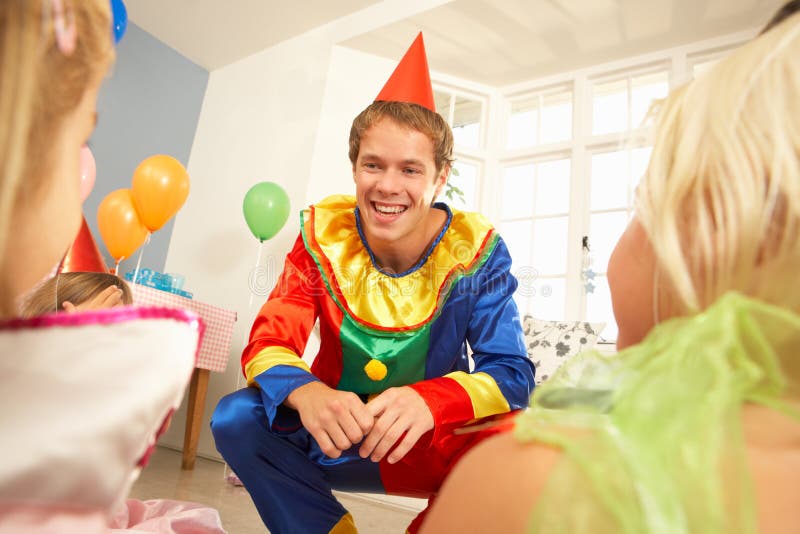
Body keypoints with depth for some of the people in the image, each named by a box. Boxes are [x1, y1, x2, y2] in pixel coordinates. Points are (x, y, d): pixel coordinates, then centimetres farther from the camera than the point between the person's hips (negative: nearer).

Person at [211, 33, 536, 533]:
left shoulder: (476, 251, -15)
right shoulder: (324, 235, -11)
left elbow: (511, 372, -18)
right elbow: (268, 341, -14)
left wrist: (431, 400, -40)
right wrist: (304, 392, -37)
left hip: (432, 445, 0)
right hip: (334, 438, 1)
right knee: (237, 418, -22)